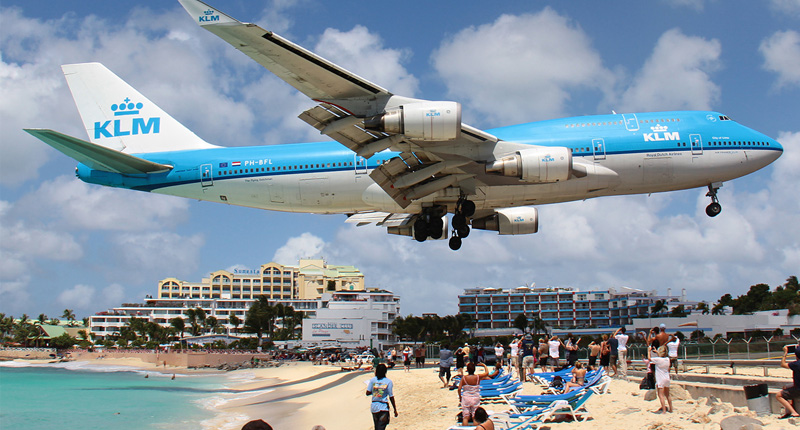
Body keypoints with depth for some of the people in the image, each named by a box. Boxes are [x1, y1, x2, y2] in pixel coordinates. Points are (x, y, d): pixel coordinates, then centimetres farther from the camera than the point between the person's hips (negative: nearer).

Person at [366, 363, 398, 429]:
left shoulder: (373, 380, -1)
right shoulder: (388, 381, -7)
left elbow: (368, 393, -3)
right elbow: (391, 397, -7)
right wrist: (395, 410, 1)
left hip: (374, 407, 4)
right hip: (383, 407, -4)